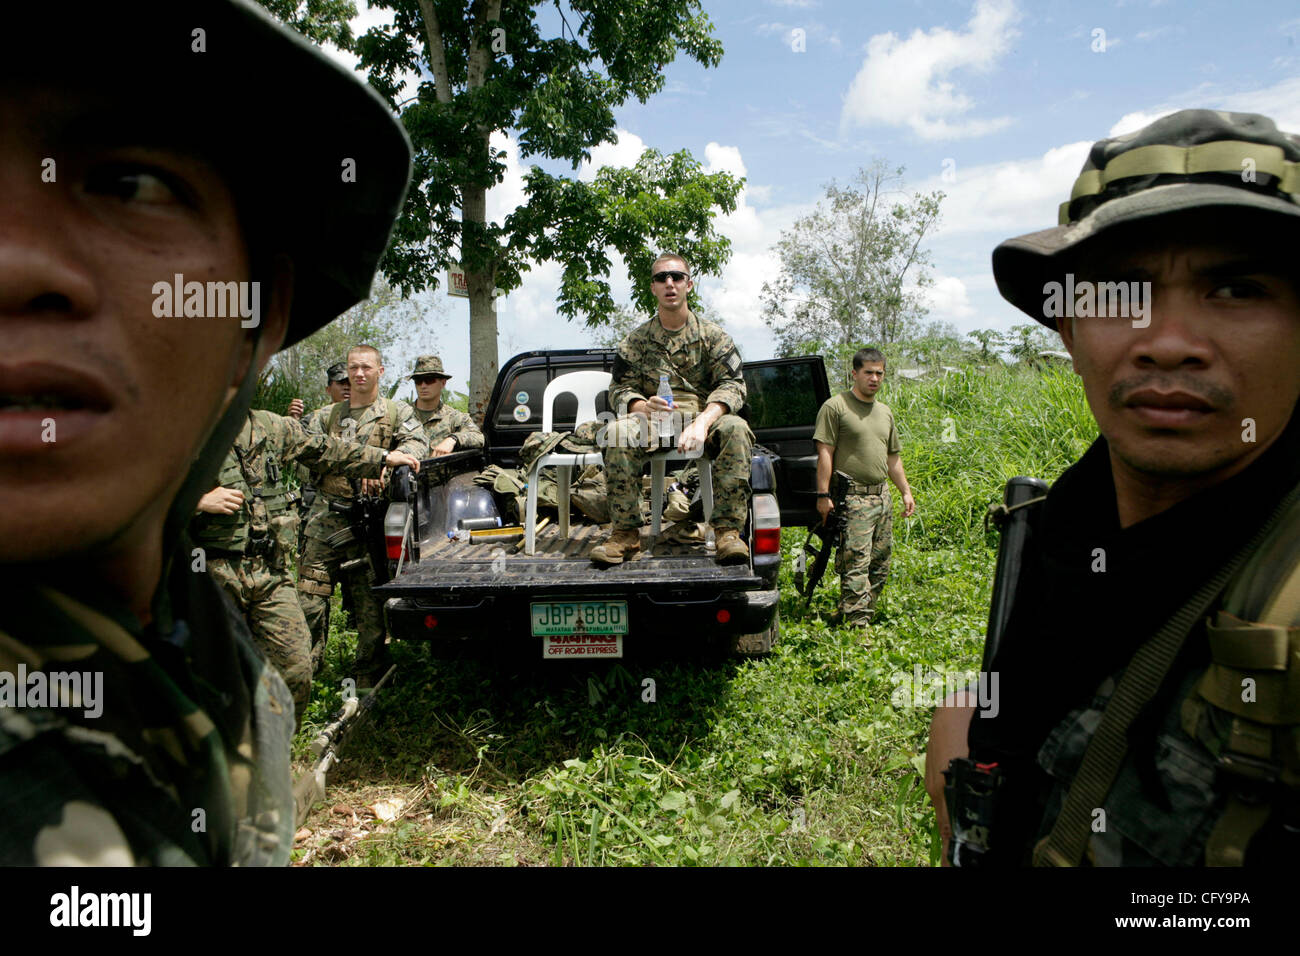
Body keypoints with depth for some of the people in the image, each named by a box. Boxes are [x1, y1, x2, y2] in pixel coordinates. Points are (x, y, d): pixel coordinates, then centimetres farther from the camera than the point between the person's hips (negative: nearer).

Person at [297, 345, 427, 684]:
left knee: (370, 605, 2)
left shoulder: (397, 411, 7)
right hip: (326, 519, 3)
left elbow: (417, 443, -11)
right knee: (309, 599, 1)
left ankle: (369, 682, 14)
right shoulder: (330, 415, 19)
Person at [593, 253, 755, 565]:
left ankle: (728, 530, -31)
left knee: (735, 428, -34)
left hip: (704, 418, 0)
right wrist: (644, 406, -21)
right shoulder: (636, 340, 14)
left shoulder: (713, 336, 11)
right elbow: (620, 389, 6)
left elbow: (732, 385, -2)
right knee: (617, 430, -32)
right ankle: (625, 532, -26)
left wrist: (703, 422, -23)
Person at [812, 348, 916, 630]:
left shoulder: (885, 412, 19)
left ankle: (858, 615, 18)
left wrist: (906, 492, 18)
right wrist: (823, 494, -15)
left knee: (880, 565, 8)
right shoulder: (835, 406, -4)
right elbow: (824, 452, -10)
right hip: (852, 498, -8)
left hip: (882, 496, 8)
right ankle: (857, 626, -9)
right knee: (856, 565, -11)